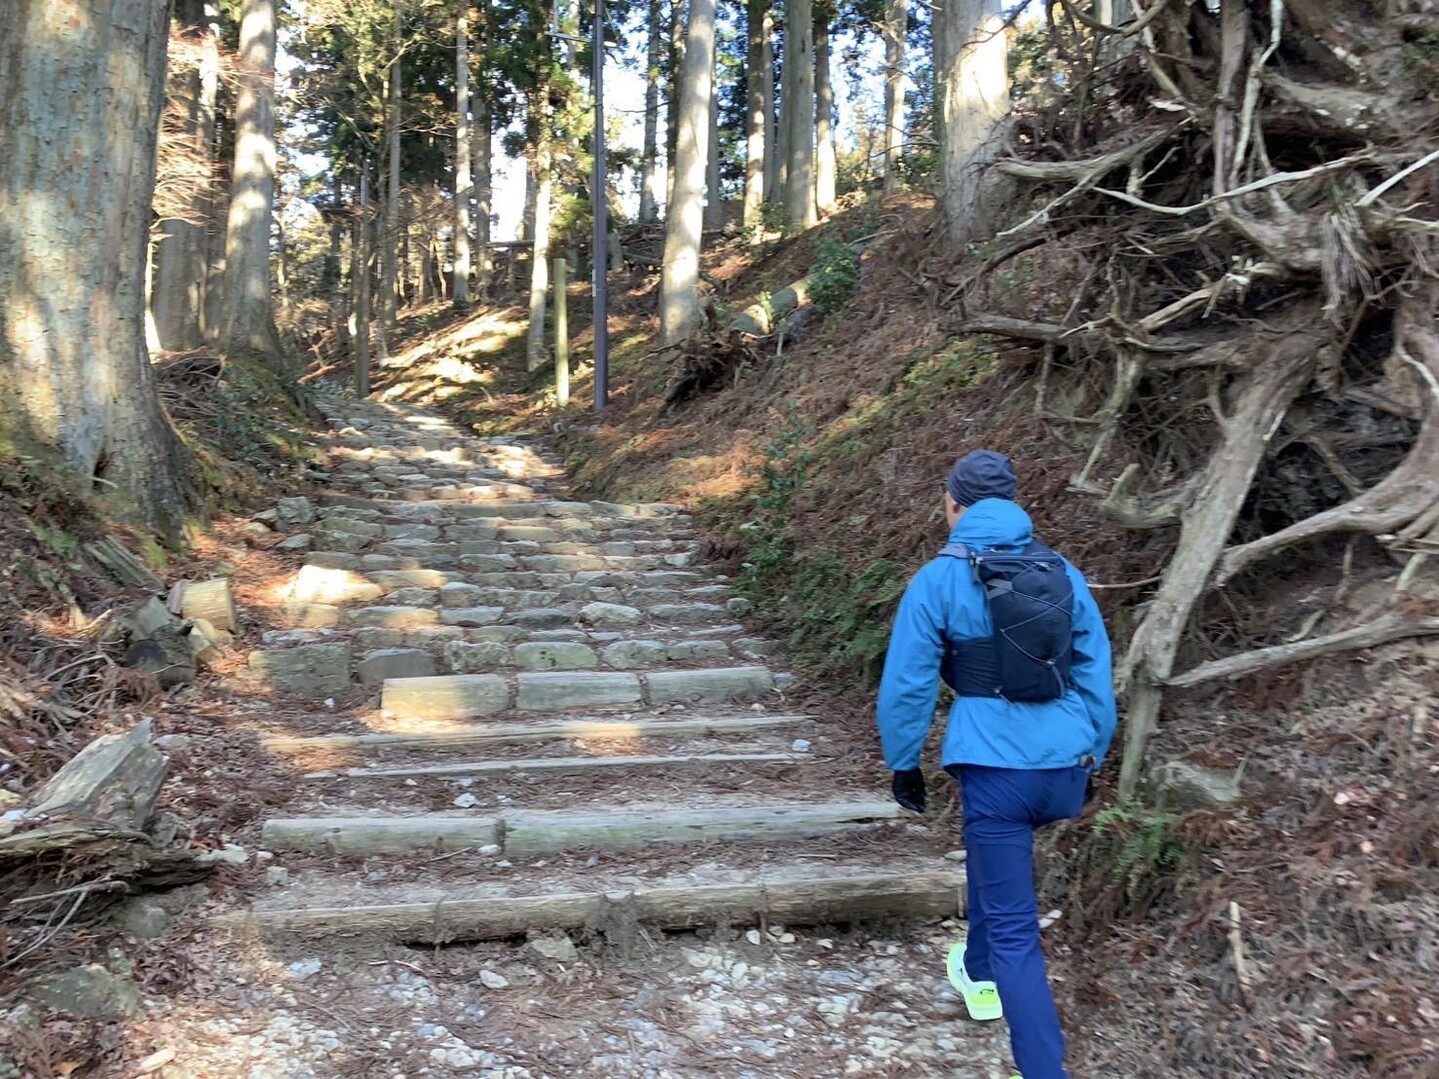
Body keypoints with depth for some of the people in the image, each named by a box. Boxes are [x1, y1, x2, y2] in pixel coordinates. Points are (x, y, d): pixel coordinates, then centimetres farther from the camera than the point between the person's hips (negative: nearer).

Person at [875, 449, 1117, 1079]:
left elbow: (906, 685, -3)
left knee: (1014, 931, 2)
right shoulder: (1063, 574, 8)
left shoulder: (939, 579, -4)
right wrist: (1092, 757, 24)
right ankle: (978, 974, 50)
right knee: (992, 849, 33)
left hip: (996, 769, -6)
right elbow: (1098, 676, 13)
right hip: (1065, 767, 6)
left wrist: (903, 764, 10)